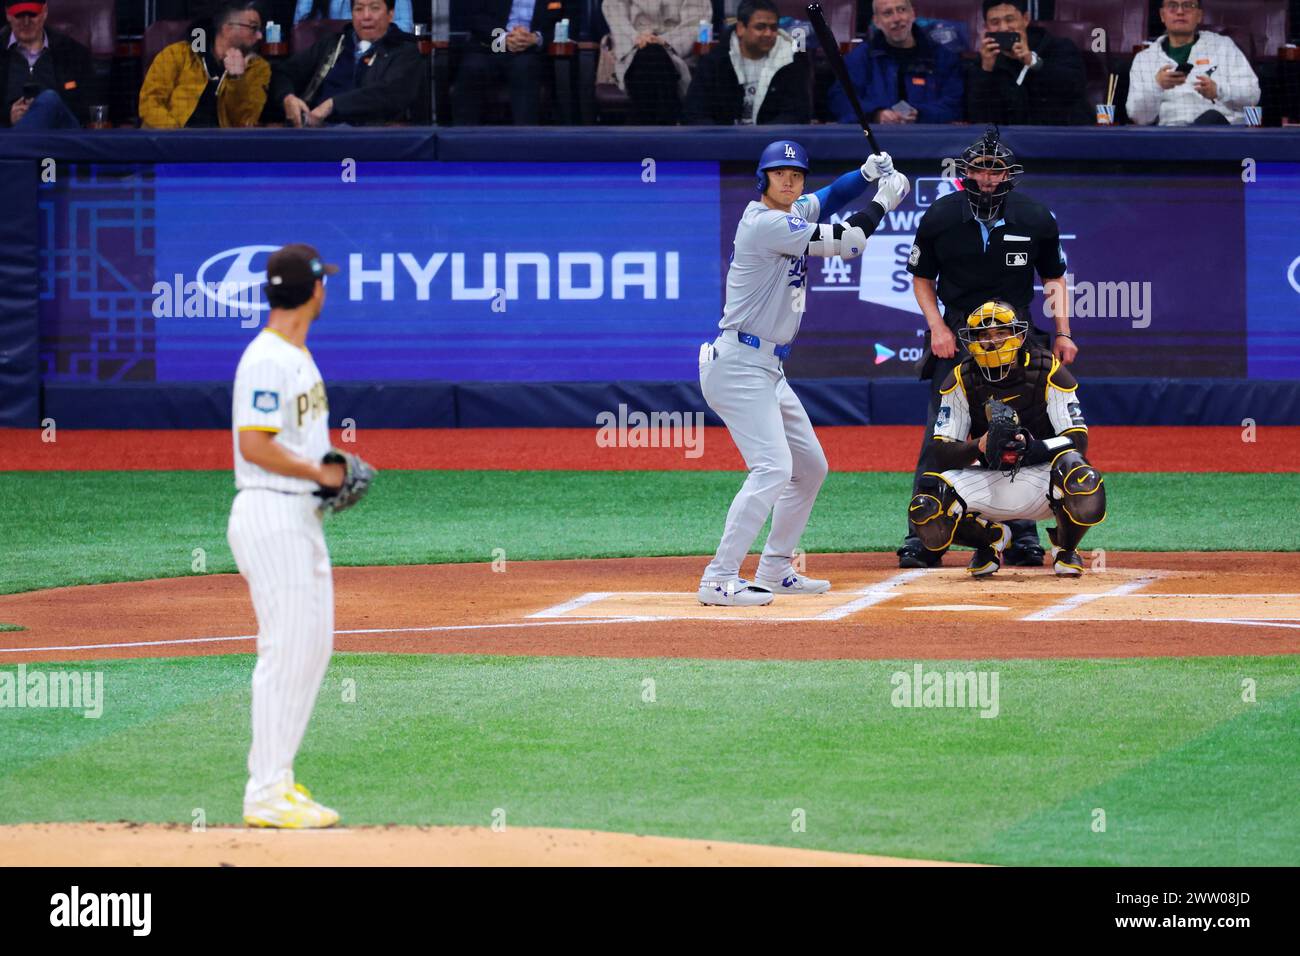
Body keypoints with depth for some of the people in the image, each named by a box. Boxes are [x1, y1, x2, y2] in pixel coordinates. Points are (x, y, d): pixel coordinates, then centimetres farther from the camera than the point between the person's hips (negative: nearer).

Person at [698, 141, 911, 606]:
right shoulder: (766, 223, -17)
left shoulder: (790, 213, 11)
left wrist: (867, 174, 7)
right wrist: (884, 200, -4)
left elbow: (827, 200, 28)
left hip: (767, 370, 11)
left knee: (810, 467, 18)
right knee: (772, 467, -22)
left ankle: (775, 571, 24)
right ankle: (719, 581, -25)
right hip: (739, 364, -11)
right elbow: (846, 242, -17)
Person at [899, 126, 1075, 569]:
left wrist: (1063, 332, -1)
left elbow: (1054, 278, 10)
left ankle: (1022, 538, 10)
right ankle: (922, 538, -2)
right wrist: (937, 327, -7)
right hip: (956, 334, -1)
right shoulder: (940, 217, -3)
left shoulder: (1036, 219, -1)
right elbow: (922, 278, 8)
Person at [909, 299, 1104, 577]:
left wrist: (1032, 447, -36)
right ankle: (991, 539, 10)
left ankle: (1066, 548, -1)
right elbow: (941, 454, -9)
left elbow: (1078, 441, -16)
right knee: (926, 508, -26)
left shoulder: (1049, 372, -11)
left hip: (1040, 476, -2)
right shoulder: (961, 381, -5)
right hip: (988, 483, 2)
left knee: (1082, 482, -38)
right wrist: (979, 447, -31)